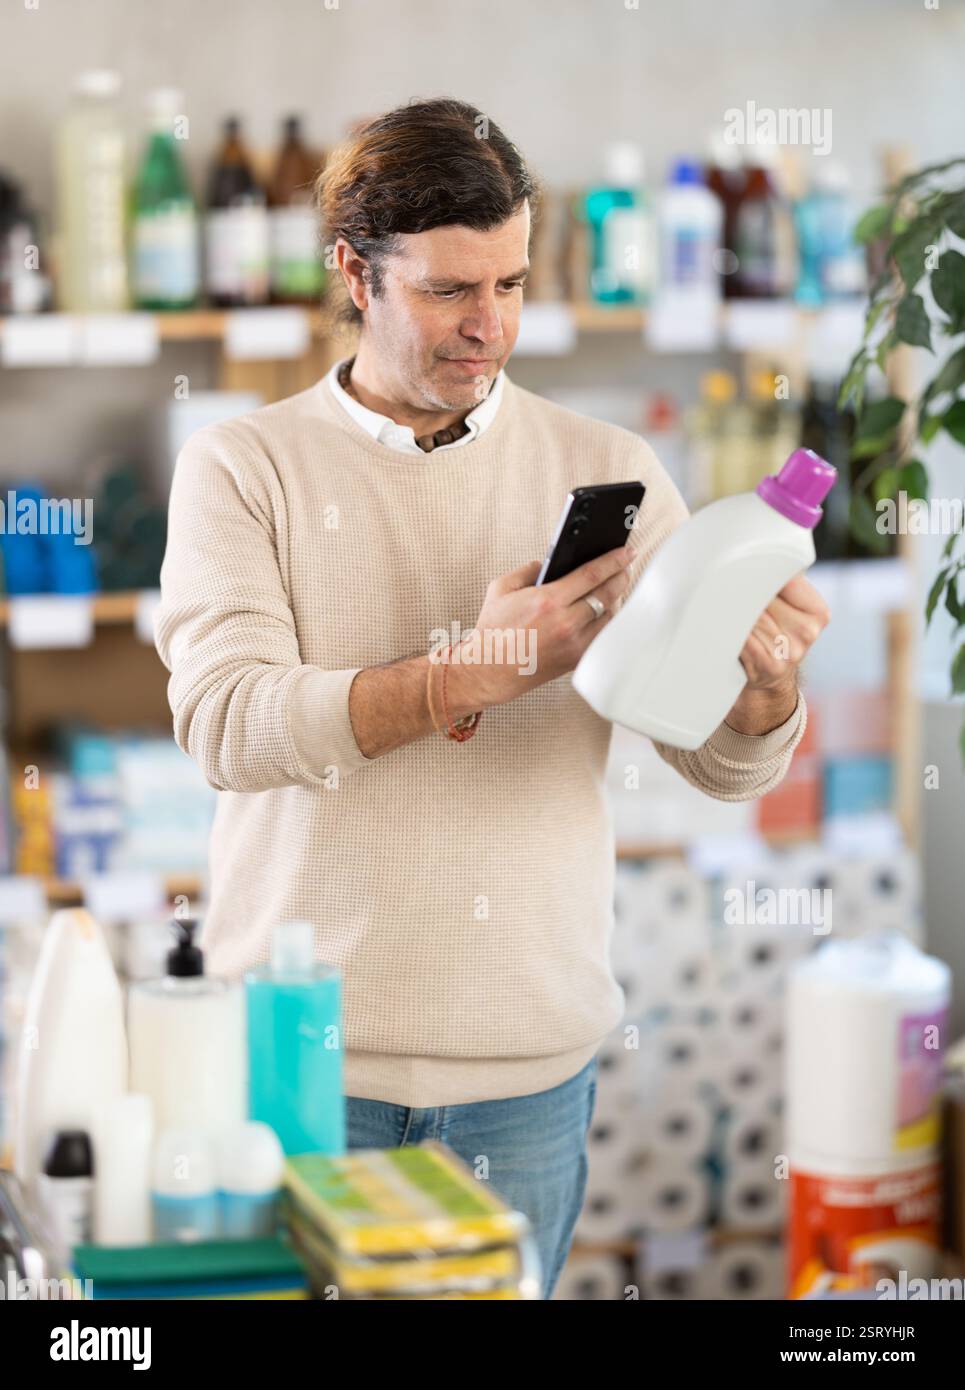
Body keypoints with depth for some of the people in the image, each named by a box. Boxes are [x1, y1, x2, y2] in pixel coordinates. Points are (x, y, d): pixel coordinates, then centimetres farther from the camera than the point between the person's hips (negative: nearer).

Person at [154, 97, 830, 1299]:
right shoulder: (242, 467, 0)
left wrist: (768, 680, -23)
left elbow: (728, 765, 0)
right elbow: (225, 722, -15)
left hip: (527, 1059, 1)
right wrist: (474, 672, -25)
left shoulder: (607, 472, 4)